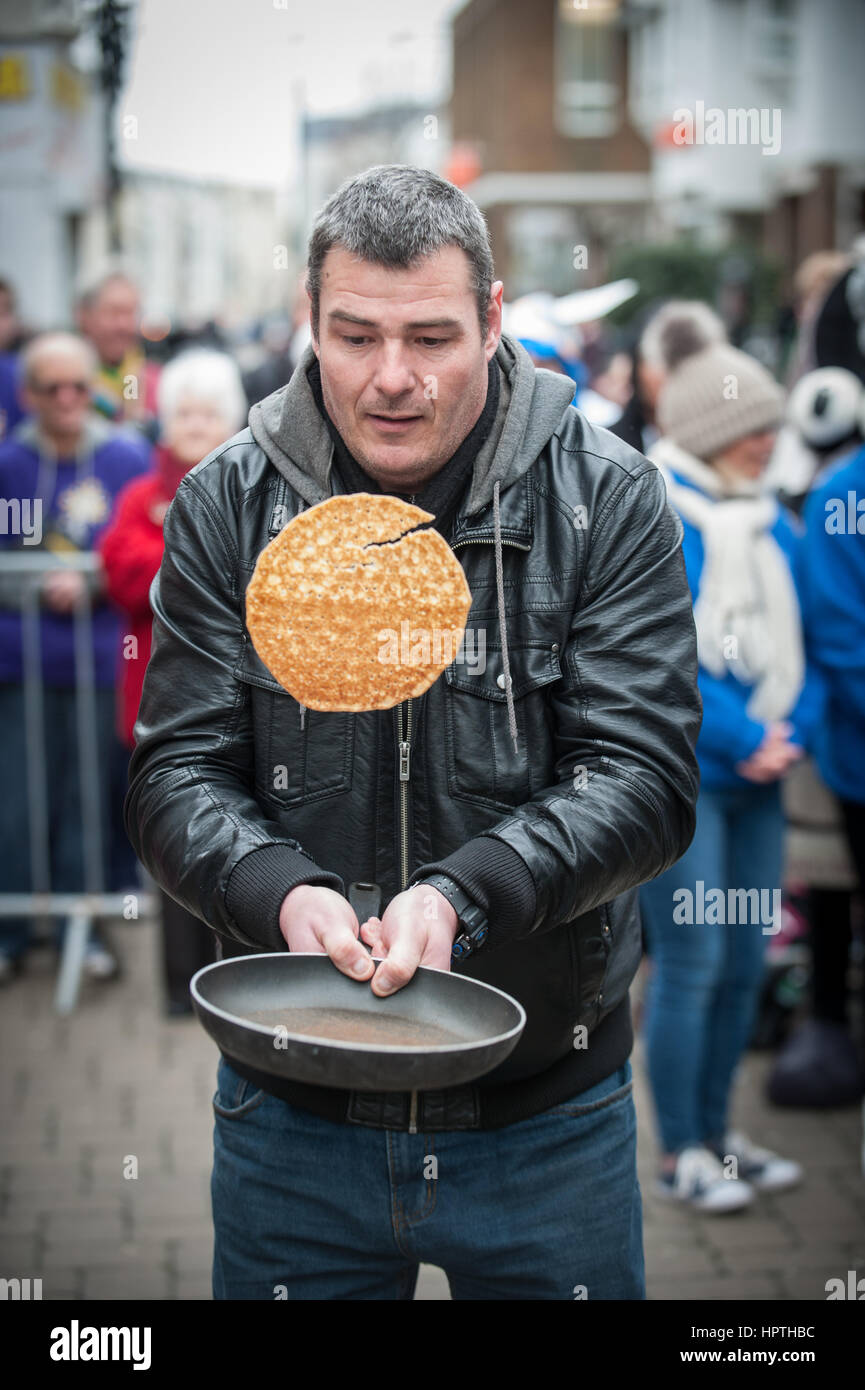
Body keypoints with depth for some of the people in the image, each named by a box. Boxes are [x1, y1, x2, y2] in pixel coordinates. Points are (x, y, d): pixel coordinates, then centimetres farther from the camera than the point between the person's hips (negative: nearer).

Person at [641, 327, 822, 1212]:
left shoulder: (768, 523, 12)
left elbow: (794, 635, 14)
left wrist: (792, 730, -3)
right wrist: (743, 739, -16)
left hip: (756, 776, 7)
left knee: (744, 964, 11)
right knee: (688, 965, -2)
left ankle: (715, 1130, 27)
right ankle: (680, 1154, 12)